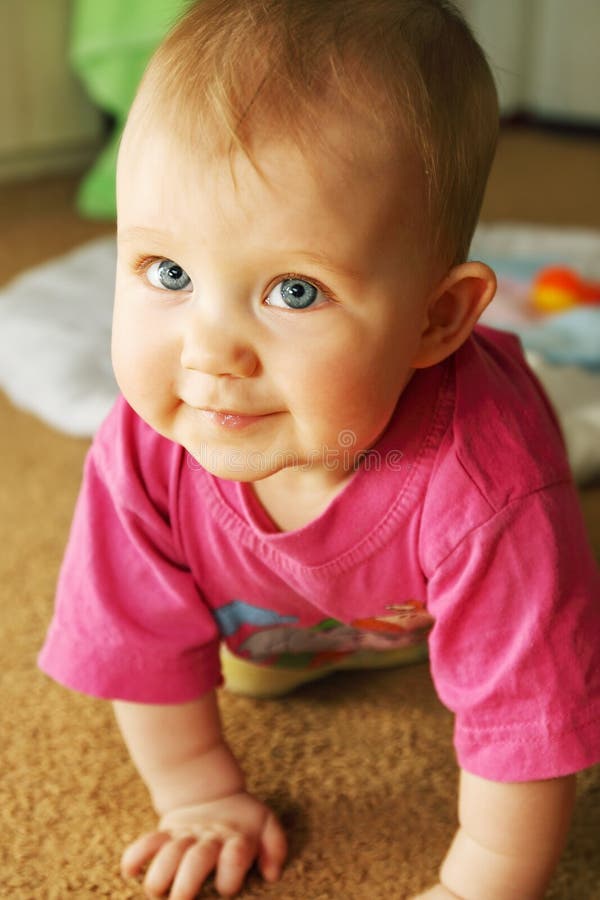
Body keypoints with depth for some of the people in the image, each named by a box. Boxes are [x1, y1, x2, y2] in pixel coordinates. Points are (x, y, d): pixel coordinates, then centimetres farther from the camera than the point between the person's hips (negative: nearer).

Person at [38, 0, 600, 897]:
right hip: (285, 590, 2)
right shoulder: (145, 448, -38)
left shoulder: (485, 490, -52)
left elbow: (526, 722, -40)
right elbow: (143, 642, -21)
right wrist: (202, 795, -12)